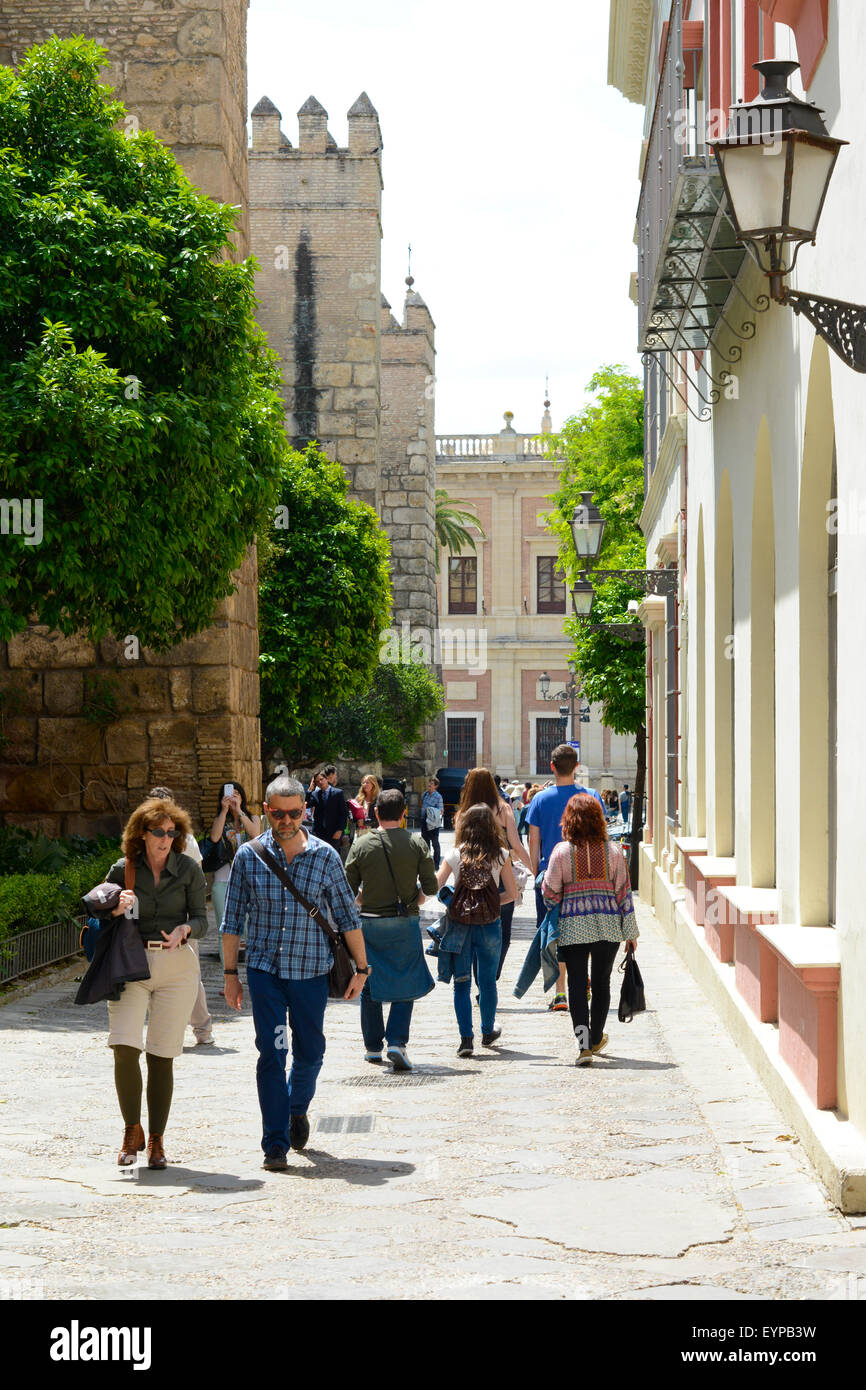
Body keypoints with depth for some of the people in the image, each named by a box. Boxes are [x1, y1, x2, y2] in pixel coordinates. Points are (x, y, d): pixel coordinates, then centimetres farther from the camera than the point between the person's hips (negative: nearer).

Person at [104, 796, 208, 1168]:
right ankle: (132, 1132, 5)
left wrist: (184, 929, -19)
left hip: (177, 966, 0)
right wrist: (116, 910, -15)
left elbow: (201, 919, 3)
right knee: (124, 1048, -15)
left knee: (161, 1055, 0)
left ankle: (156, 1140, 14)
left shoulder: (188, 869, 2)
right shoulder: (122, 870, 3)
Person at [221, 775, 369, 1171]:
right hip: (264, 969, -1)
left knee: (310, 1051, 10)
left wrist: (360, 967, 7)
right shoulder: (249, 856, -2)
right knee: (271, 1054, -6)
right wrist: (230, 973, 4)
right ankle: (275, 1144, 0)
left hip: (311, 969, 1)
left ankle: (297, 1107, 41)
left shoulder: (325, 856, -2)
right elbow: (232, 919, 5)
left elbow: (347, 916, 6)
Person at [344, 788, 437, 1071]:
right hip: (405, 922, 0)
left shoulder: (361, 845, -4)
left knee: (369, 985, 13)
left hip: (370, 923, 1)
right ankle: (397, 1041, -9)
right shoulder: (417, 844, -5)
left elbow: (348, 889, 0)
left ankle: (372, 1046, 18)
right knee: (404, 985, 6)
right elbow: (430, 887, -4)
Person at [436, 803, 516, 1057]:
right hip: (489, 925, 1)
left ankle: (466, 1038, 1)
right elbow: (512, 893, 0)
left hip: (460, 925, 0)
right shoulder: (501, 855, -2)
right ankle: (487, 1032, 31)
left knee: (462, 983, 6)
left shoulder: (454, 855, -3)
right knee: (488, 981, 15)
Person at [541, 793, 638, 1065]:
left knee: (577, 984, 1)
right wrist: (630, 932, 7)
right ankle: (596, 1039, 30)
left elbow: (550, 894, -3)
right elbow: (624, 891, 2)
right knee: (601, 982, 16)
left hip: (573, 926, -2)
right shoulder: (612, 851, 0)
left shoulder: (562, 851, -5)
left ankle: (583, 1044, -11)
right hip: (608, 925, 2)